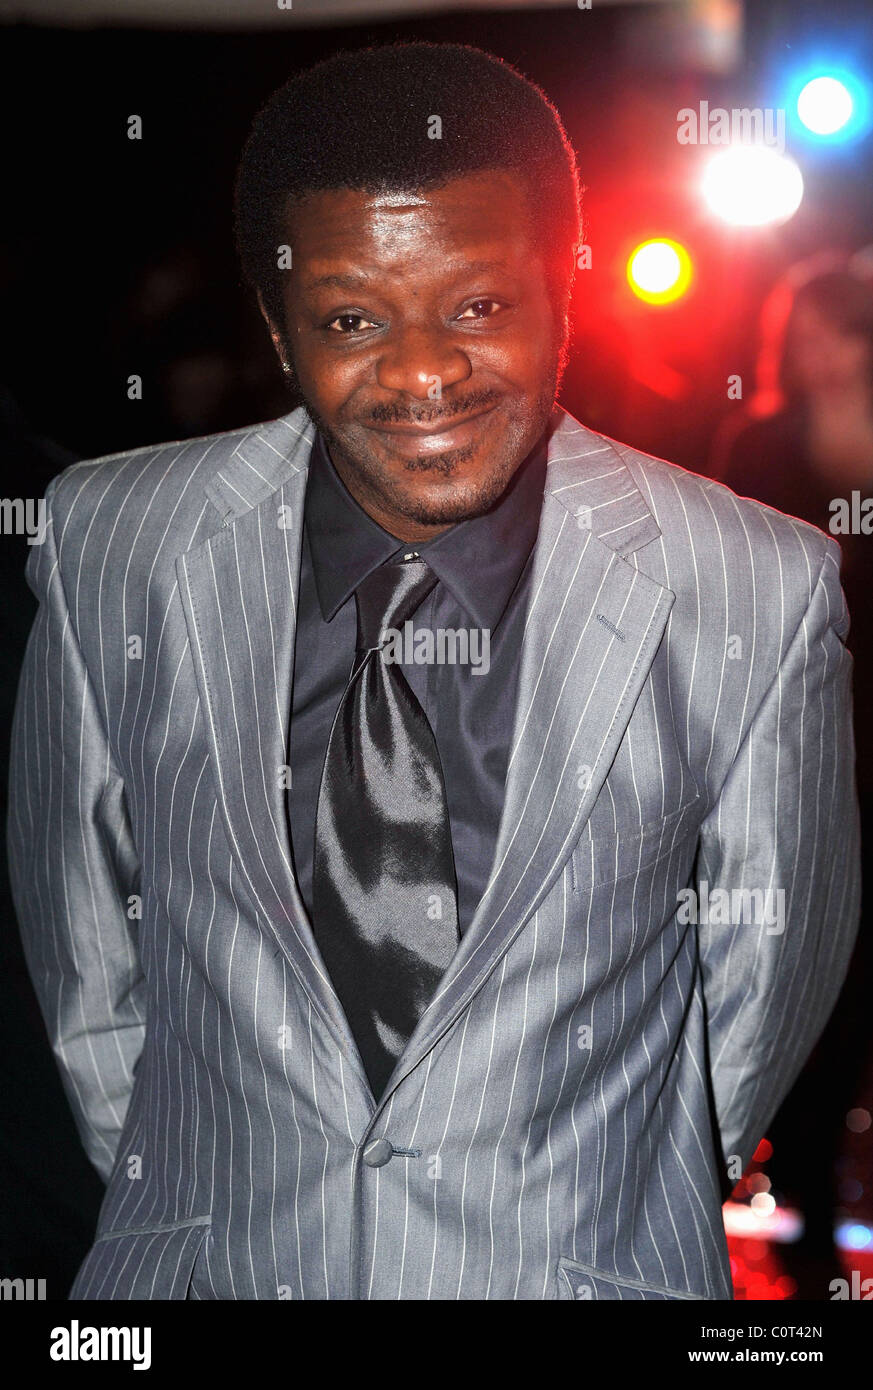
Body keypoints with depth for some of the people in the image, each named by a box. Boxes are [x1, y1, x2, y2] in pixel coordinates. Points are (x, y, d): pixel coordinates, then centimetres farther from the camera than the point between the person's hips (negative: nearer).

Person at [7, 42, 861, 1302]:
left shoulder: (764, 596, -17)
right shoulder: (109, 547, -12)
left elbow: (766, 985, -3)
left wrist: (630, 1207, 8)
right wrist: (165, 1195, 9)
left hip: (586, 1269, -1)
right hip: (204, 1267, 1)